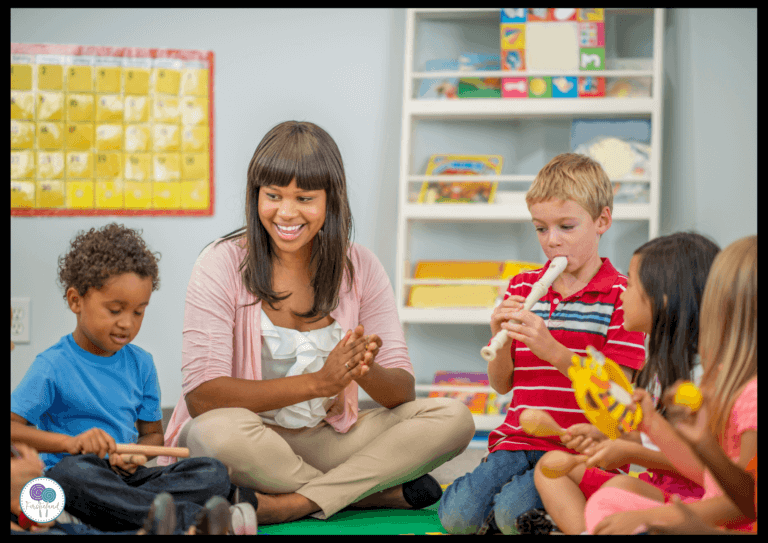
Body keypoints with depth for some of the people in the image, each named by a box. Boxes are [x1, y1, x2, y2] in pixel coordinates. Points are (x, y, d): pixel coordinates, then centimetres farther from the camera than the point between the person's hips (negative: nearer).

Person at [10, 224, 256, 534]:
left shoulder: (141, 364, 12)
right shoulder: (53, 366, -4)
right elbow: (12, 428, -14)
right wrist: (70, 442, -29)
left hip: (126, 476, 5)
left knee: (213, 473, -14)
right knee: (71, 473, -40)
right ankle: (192, 519, -39)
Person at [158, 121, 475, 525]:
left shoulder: (359, 268, 1)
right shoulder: (223, 264, -10)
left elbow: (403, 392, -1)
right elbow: (200, 395, -20)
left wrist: (367, 372, -27)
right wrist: (318, 382, -27)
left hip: (326, 441, 4)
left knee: (453, 418, -13)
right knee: (220, 430, -38)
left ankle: (294, 503, -23)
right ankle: (382, 492, -19)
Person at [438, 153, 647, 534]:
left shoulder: (621, 295, -2)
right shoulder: (522, 288, 13)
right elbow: (501, 384, 13)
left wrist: (552, 350, -25)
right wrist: (500, 337, -8)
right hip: (520, 441, 5)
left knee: (513, 513, -29)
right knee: (458, 514, -19)